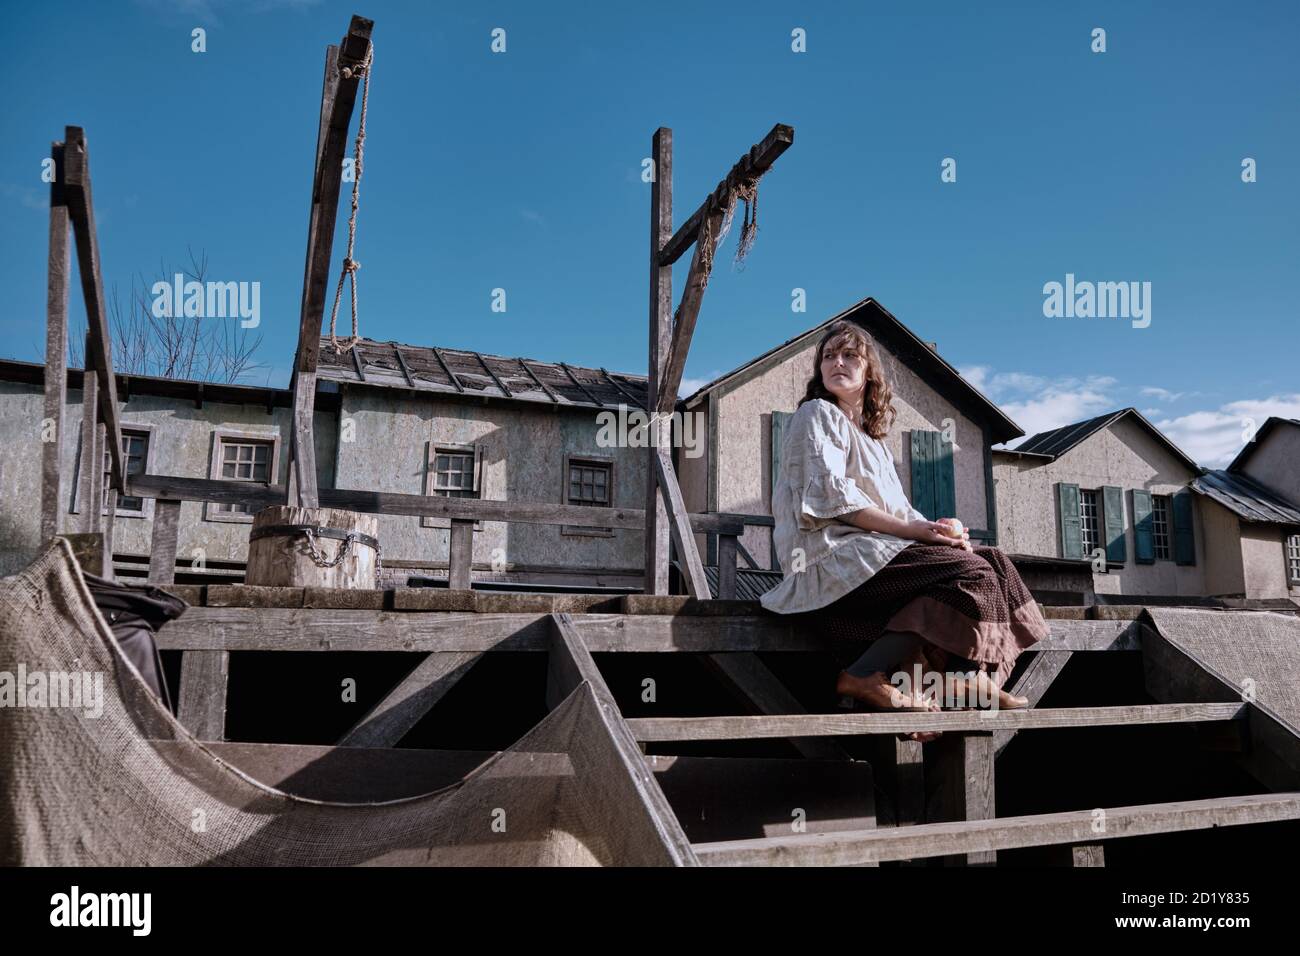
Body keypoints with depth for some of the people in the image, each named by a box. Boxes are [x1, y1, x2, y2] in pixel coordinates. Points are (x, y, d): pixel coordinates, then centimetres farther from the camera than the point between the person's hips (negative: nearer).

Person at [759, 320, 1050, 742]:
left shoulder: (872, 437, 28)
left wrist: (934, 527, -5)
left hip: (876, 552, 8)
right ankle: (868, 676, -24)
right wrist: (913, 529, -16)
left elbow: (899, 510, 17)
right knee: (969, 573, -22)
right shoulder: (817, 414, 2)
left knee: (991, 562, -4)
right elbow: (832, 498, -12)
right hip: (832, 556, -8)